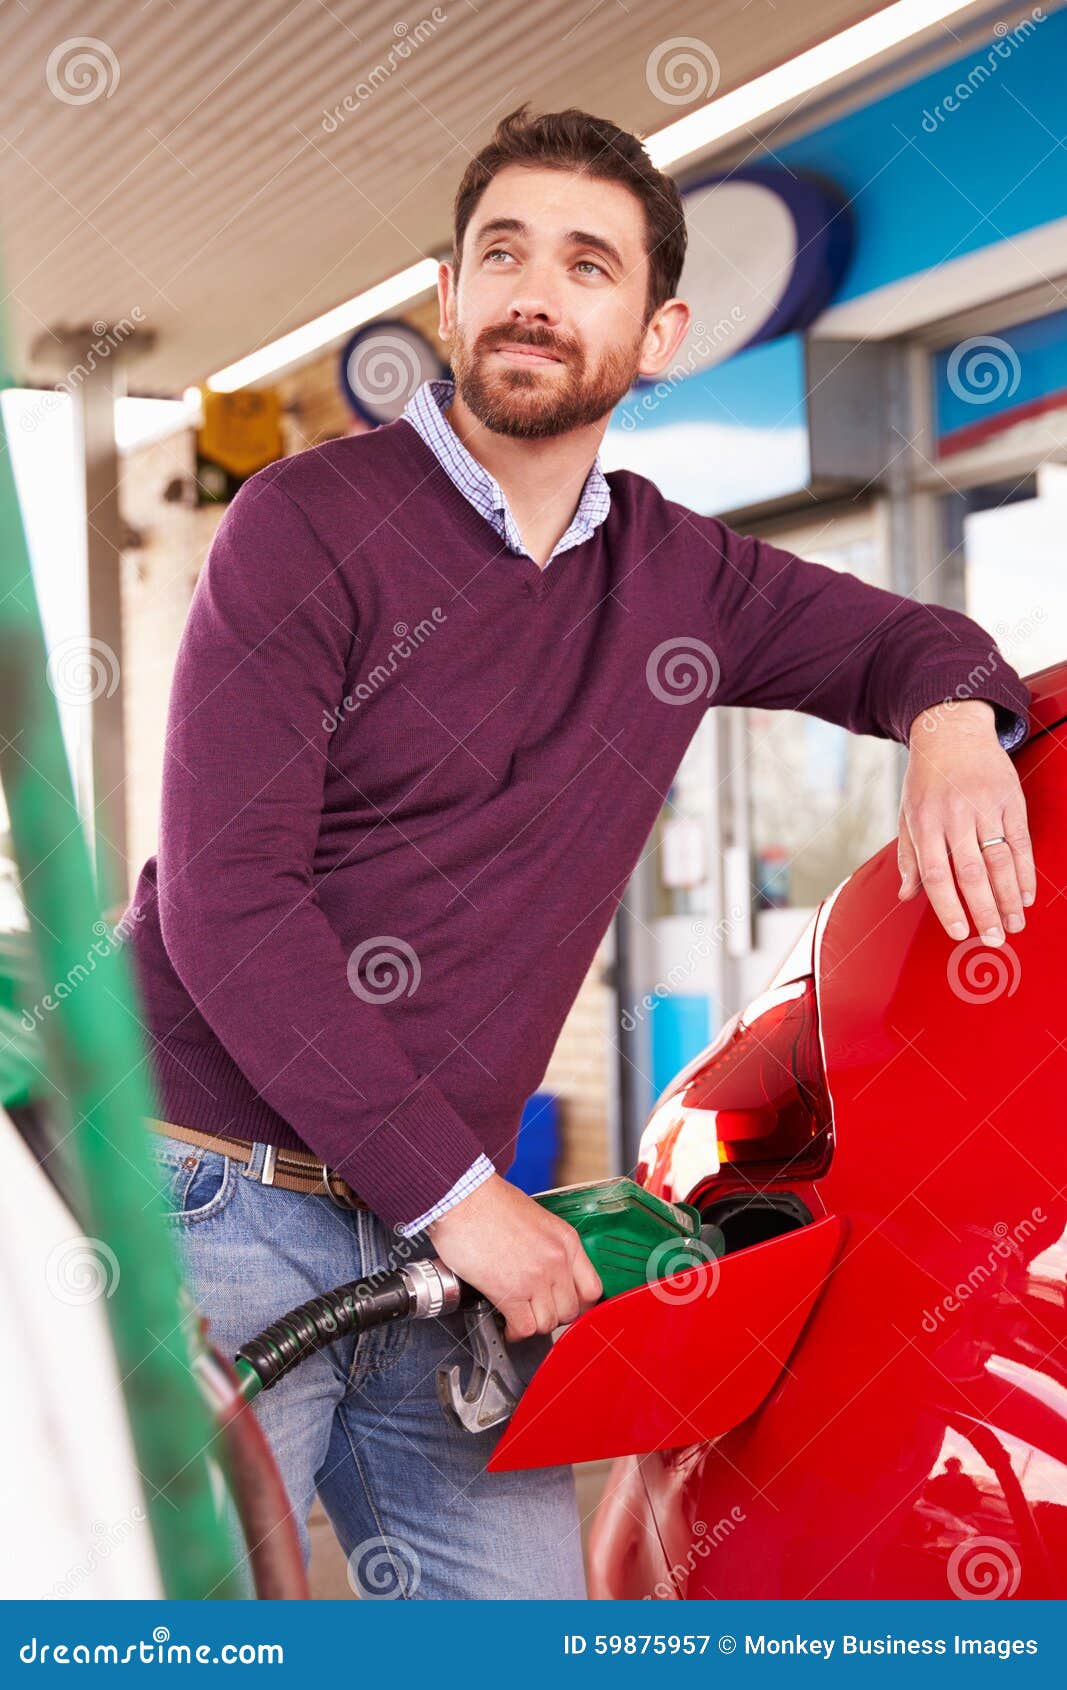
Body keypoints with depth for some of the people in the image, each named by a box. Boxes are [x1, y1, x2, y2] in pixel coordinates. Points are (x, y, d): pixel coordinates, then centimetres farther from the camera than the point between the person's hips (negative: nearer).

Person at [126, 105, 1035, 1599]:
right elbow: (225, 900, -14)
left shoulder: (678, 574, 9)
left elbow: (903, 640, 24)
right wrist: (458, 1195, -16)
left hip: (445, 1219, 5)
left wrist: (953, 721, -3)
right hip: (219, 1196, -5)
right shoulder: (312, 522, -7)